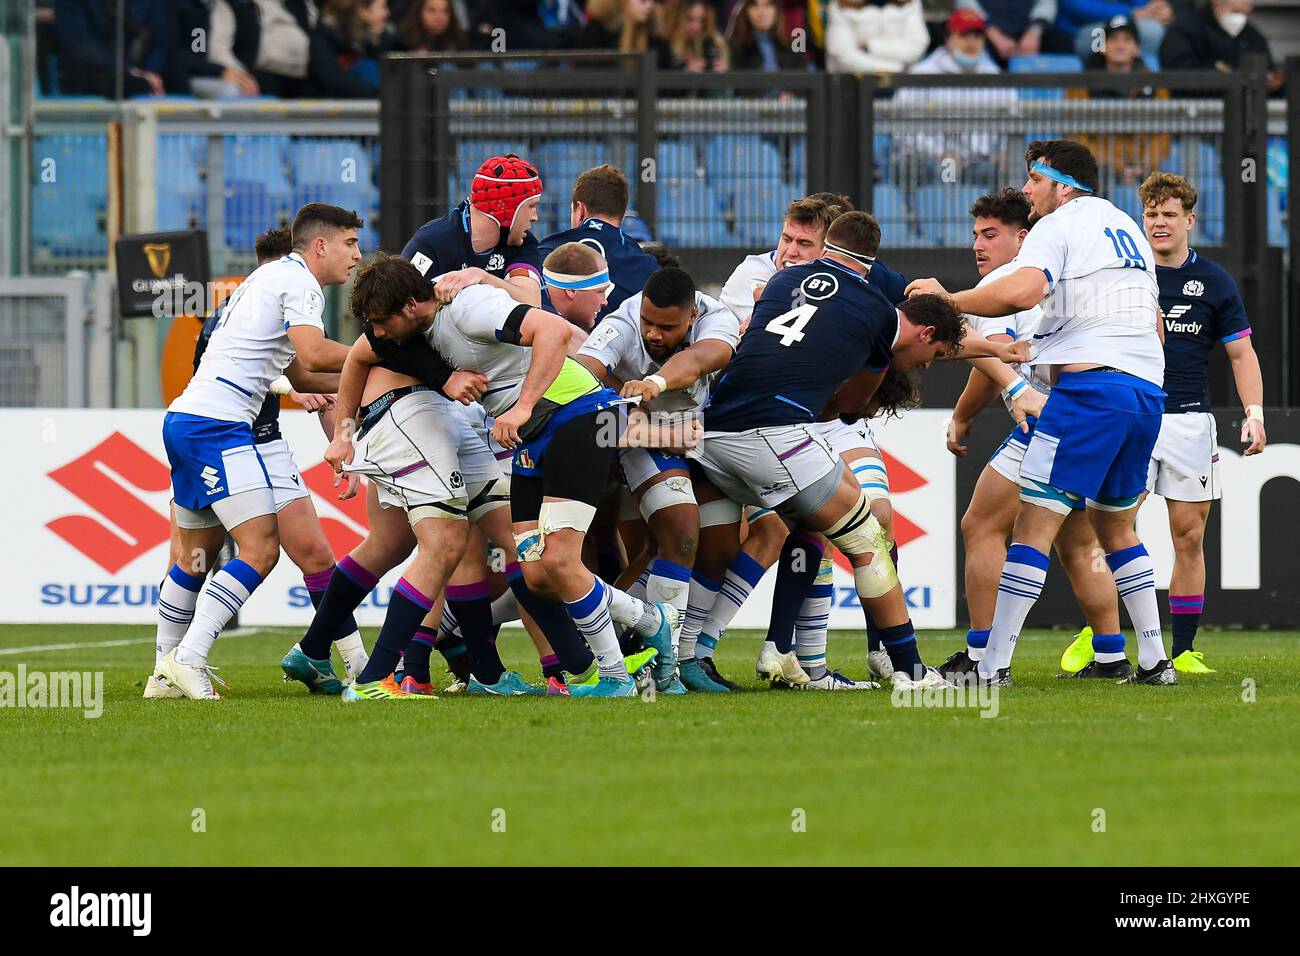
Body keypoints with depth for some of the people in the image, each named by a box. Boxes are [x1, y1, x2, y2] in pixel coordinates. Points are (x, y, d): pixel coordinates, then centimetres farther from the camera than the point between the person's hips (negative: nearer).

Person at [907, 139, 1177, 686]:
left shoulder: (1058, 226, -1)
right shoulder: (1128, 229, 24)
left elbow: (1020, 292, -20)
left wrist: (946, 297, -9)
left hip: (1090, 384, -8)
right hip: (1148, 390, 8)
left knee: (1034, 524, -8)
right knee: (1116, 527, 21)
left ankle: (994, 665, -13)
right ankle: (1155, 660, 16)